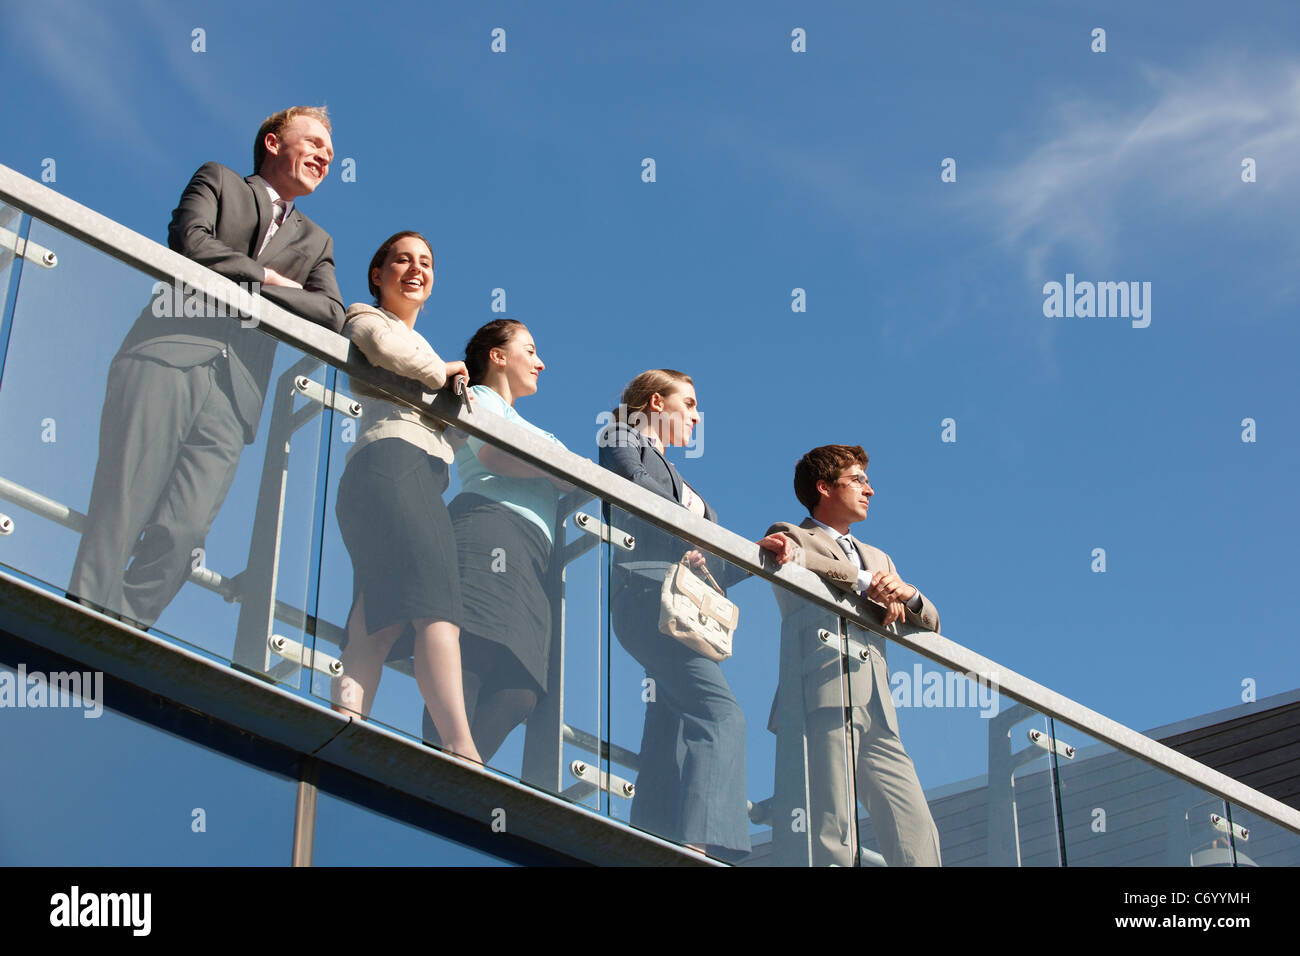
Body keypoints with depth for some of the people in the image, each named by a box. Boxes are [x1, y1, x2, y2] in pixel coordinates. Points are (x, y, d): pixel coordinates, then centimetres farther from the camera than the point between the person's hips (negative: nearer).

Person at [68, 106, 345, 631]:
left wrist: (252, 290, -2)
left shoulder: (316, 241, 30)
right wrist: (268, 277, 4)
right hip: (171, 354, -3)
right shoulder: (219, 181, 19)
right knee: (121, 512, -15)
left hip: (235, 390, 3)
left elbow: (332, 314, 11)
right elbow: (189, 240, -2)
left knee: (183, 530, -14)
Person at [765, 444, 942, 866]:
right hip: (824, 696, -6)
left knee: (918, 838, -5)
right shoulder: (791, 534, 15)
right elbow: (782, 555, -11)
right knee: (832, 836, -17)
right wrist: (865, 583, -12)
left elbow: (929, 623, 26)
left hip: (876, 708, 6)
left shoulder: (877, 558, 34)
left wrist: (907, 594, 2)